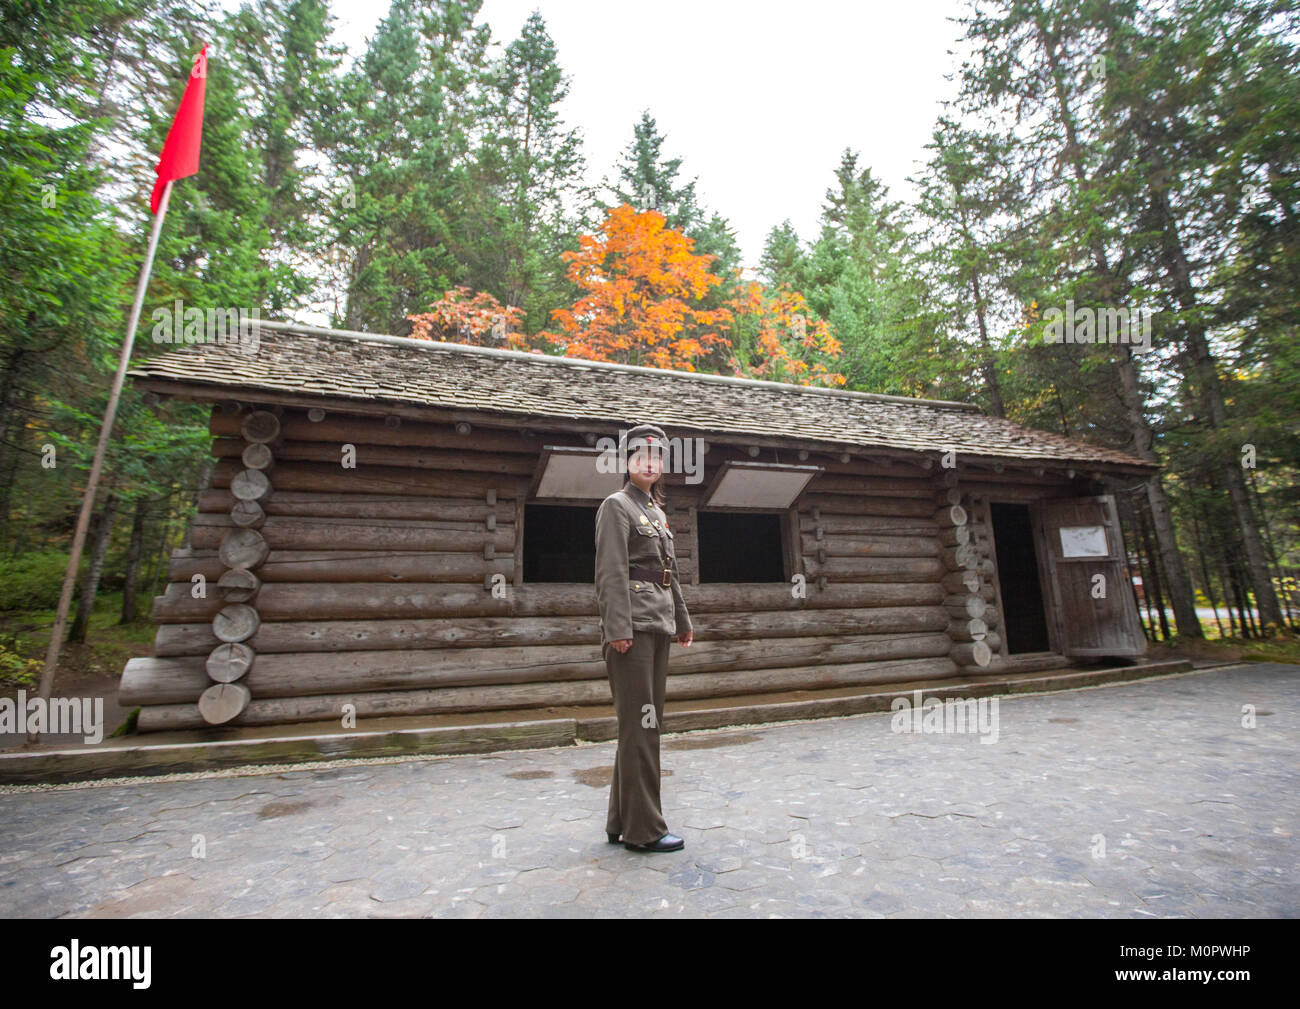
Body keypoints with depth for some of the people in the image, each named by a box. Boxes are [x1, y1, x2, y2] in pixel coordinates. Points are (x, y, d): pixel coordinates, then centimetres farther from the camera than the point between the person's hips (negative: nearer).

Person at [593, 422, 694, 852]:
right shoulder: (617, 506, -5)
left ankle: (621, 821, 27)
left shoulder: (657, 510, 20)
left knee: (646, 724, 14)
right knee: (640, 725, -3)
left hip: (659, 626, 9)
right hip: (633, 626, -9)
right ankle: (643, 829, 10)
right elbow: (611, 573, -14)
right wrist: (618, 629, -20)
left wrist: (682, 619, 24)